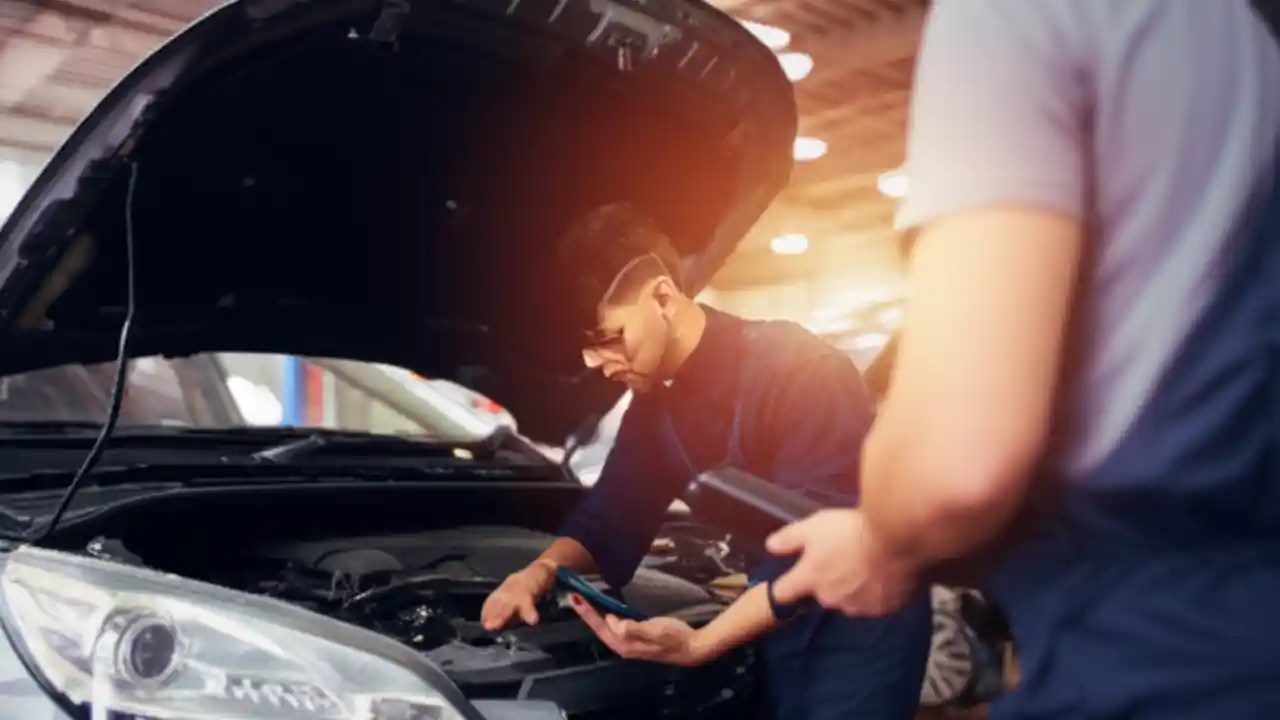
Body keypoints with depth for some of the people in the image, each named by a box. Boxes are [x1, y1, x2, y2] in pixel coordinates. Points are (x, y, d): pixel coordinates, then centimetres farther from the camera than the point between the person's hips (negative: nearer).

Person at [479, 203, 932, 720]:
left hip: (859, 622, -7)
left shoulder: (794, 370, -24)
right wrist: (543, 569, -15)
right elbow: (610, 516, 6)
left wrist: (701, 643, -35)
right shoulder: (655, 402, 2)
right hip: (780, 622, 7)